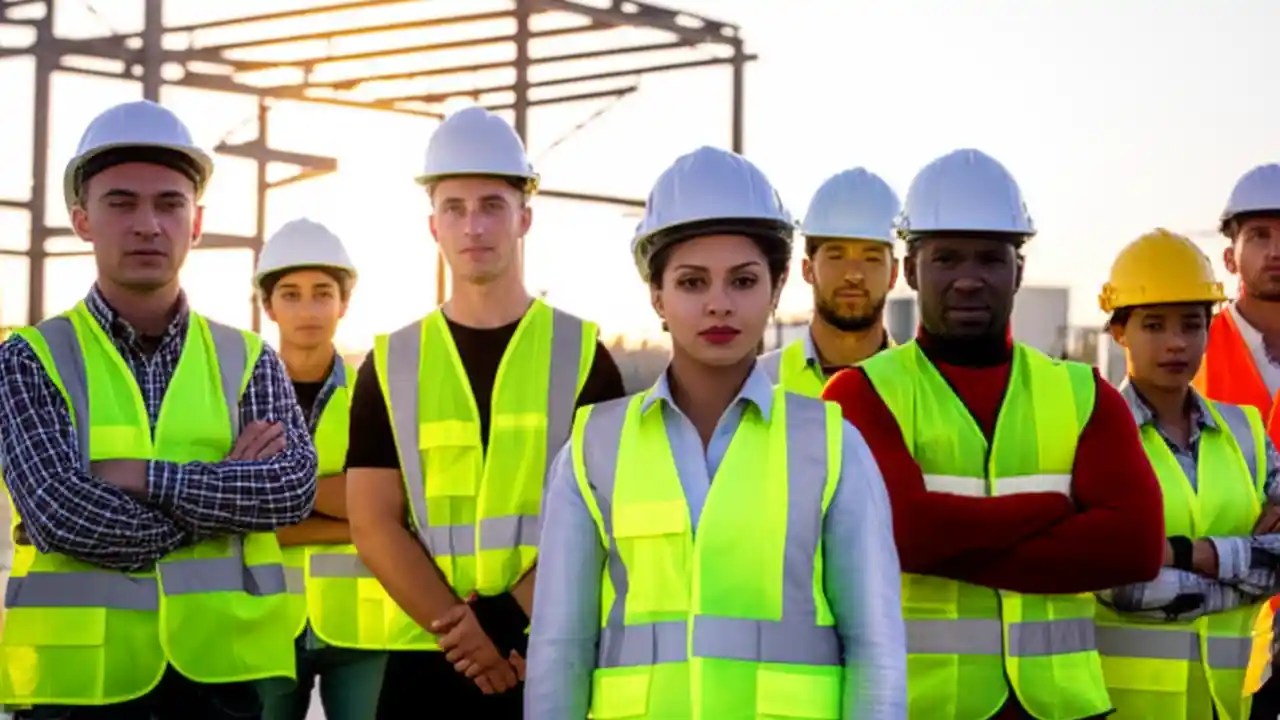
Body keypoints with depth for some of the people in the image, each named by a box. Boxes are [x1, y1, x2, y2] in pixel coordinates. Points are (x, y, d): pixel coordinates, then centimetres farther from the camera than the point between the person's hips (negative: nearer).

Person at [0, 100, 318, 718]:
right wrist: (229, 492, -10)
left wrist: (143, 478, -15)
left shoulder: (247, 361, 8)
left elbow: (294, 488, -8)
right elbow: (61, 513, -13)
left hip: (220, 667, 2)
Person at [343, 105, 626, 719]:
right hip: (425, 655, 2)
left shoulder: (581, 355, 3)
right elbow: (374, 524, 2)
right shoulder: (391, 364, 7)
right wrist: (460, 629, -9)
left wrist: (509, 616, -14)